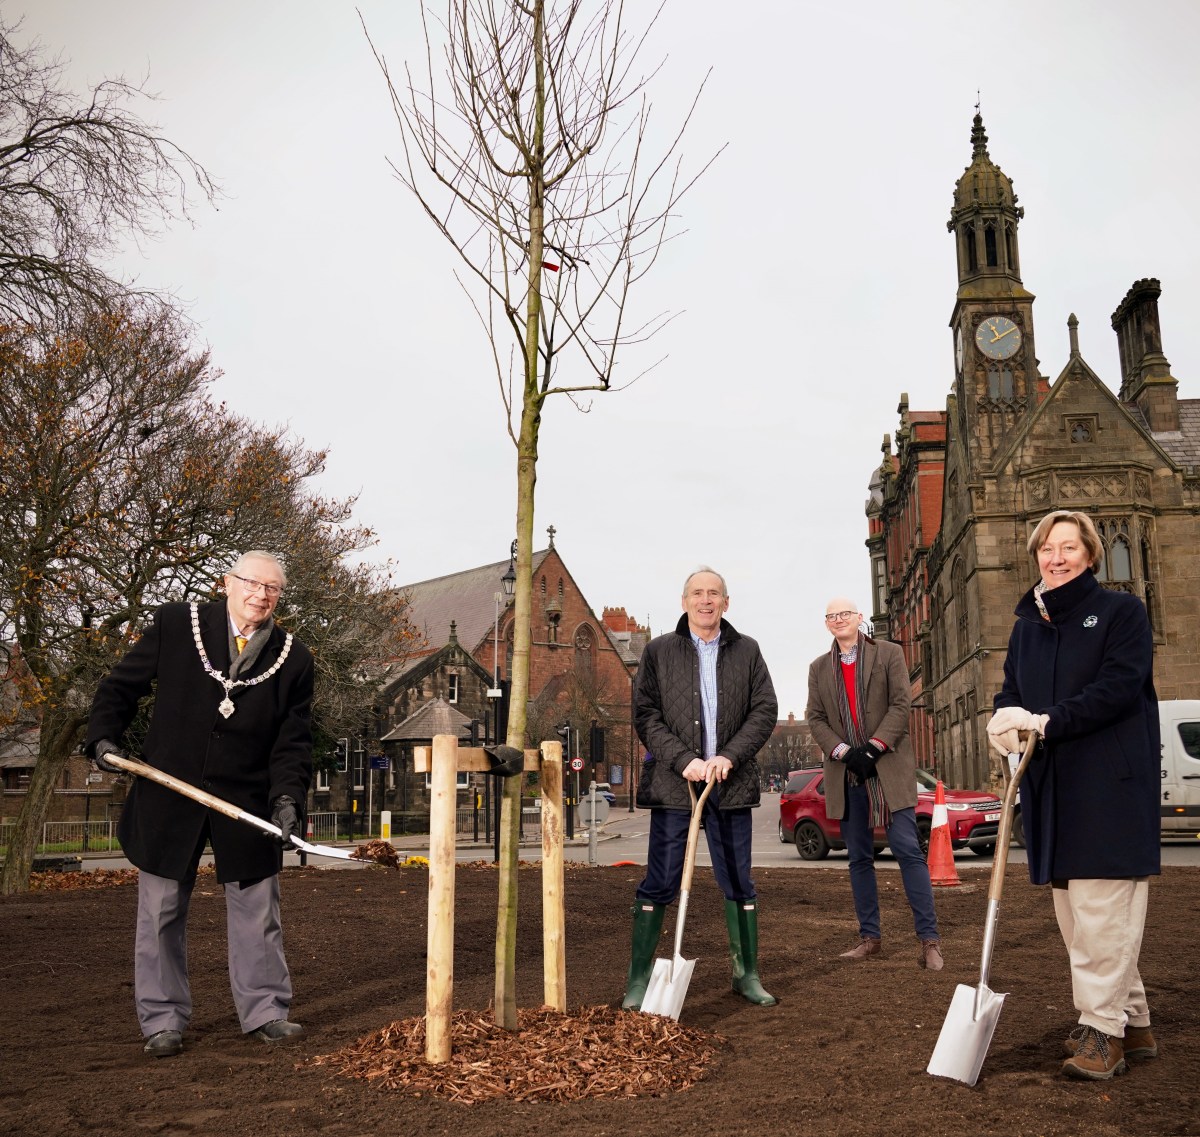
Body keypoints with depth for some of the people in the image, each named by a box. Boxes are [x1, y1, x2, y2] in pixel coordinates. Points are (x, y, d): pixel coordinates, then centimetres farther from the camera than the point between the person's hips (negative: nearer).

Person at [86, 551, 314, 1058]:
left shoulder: (294, 660, -2)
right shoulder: (174, 625, -3)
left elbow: (294, 740, -1)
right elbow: (120, 685, 6)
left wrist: (288, 796, -15)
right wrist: (103, 735, -10)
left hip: (248, 804, 1)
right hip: (168, 799, 0)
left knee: (257, 909, 8)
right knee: (161, 912, 8)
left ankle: (264, 1010, 23)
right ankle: (163, 1020, 22)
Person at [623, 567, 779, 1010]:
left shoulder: (747, 651, 9)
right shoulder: (658, 651, 4)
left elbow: (765, 710, 4)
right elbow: (645, 716, -2)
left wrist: (729, 757, -9)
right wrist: (684, 760, -13)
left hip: (731, 784, 2)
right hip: (674, 782, -2)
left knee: (739, 883, 10)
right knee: (659, 884, 0)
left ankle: (747, 974, 22)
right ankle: (639, 978, 8)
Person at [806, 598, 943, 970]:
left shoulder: (889, 654, 5)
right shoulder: (819, 668, 14)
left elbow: (901, 705, -4)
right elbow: (815, 718, 6)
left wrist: (873, 747, -14)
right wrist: (844, 752, -10)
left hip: (889, 768, -3)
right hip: (845, 773, 3)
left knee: (908, 850, -8)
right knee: (859, 859, 7)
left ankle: (929, 939, -4)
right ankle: (870, 938, 15)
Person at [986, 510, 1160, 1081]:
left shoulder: (1121, 611, -1)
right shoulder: (1026, 627, 16)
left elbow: (1119, 687, -13)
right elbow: (1011, 693, 14)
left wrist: (1046, 722, -19)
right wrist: (1007, 723, -10)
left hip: (1110, 782, -6)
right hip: (1049, 785, 6)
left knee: (1102, 908, -9)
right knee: (1074, 911, 9)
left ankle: (1103, 1030, -1)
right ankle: (1132, 1022, 21)